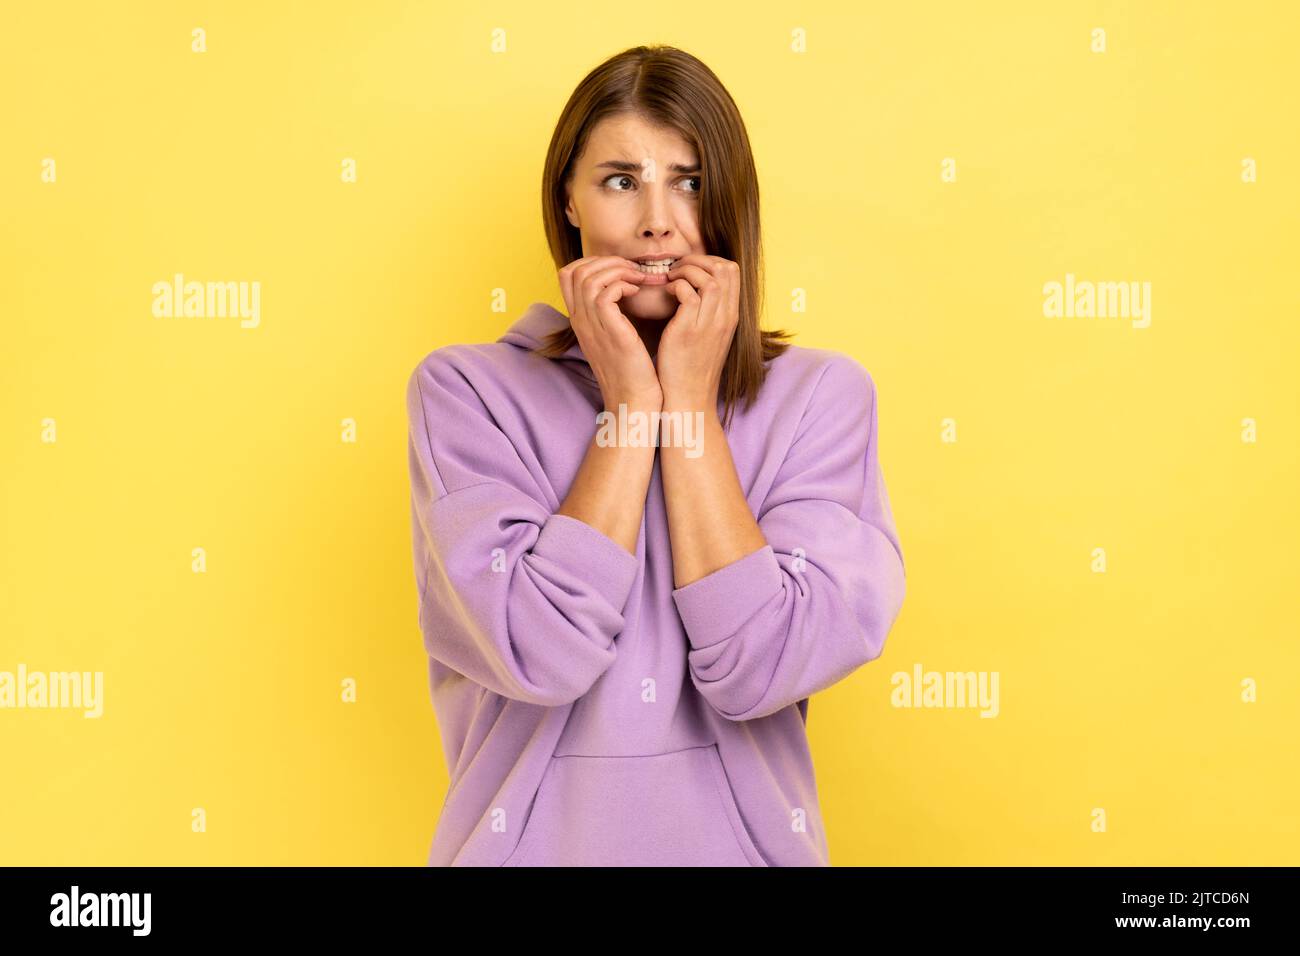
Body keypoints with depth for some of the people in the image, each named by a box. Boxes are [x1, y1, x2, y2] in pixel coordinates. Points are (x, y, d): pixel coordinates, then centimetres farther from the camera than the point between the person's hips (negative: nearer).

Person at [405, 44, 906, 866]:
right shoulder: (466, 389, -9)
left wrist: (690, 400, -16)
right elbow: (541, 654, -20)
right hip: (536, 835, 0)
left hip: (740, 831, 1)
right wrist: (630, 401, -17)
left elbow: (759, 671, -18)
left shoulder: (823, 393, -7)